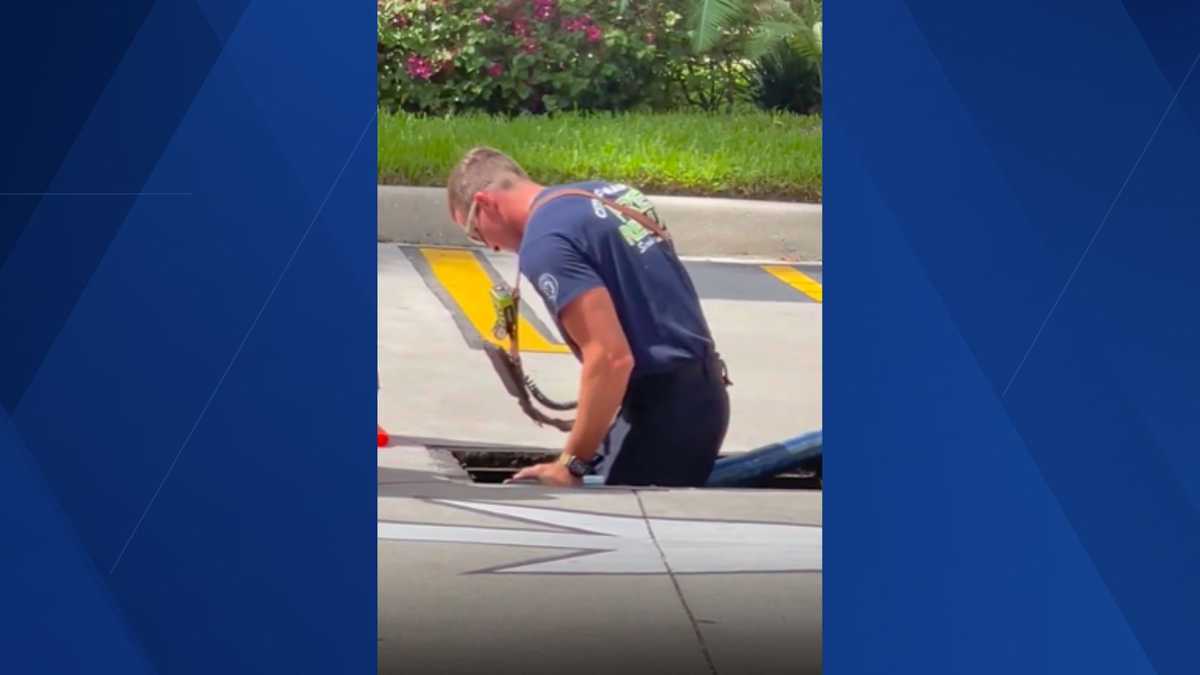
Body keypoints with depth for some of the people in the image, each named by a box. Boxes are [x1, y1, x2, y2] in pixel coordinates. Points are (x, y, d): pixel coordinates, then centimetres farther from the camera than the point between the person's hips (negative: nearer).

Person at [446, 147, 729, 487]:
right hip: (698, 389, 10)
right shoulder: (605, 193, 13)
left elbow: (610, 358, -24)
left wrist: (571, 464, -17)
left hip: (664, 405, -10)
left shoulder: (545, 243, -16)